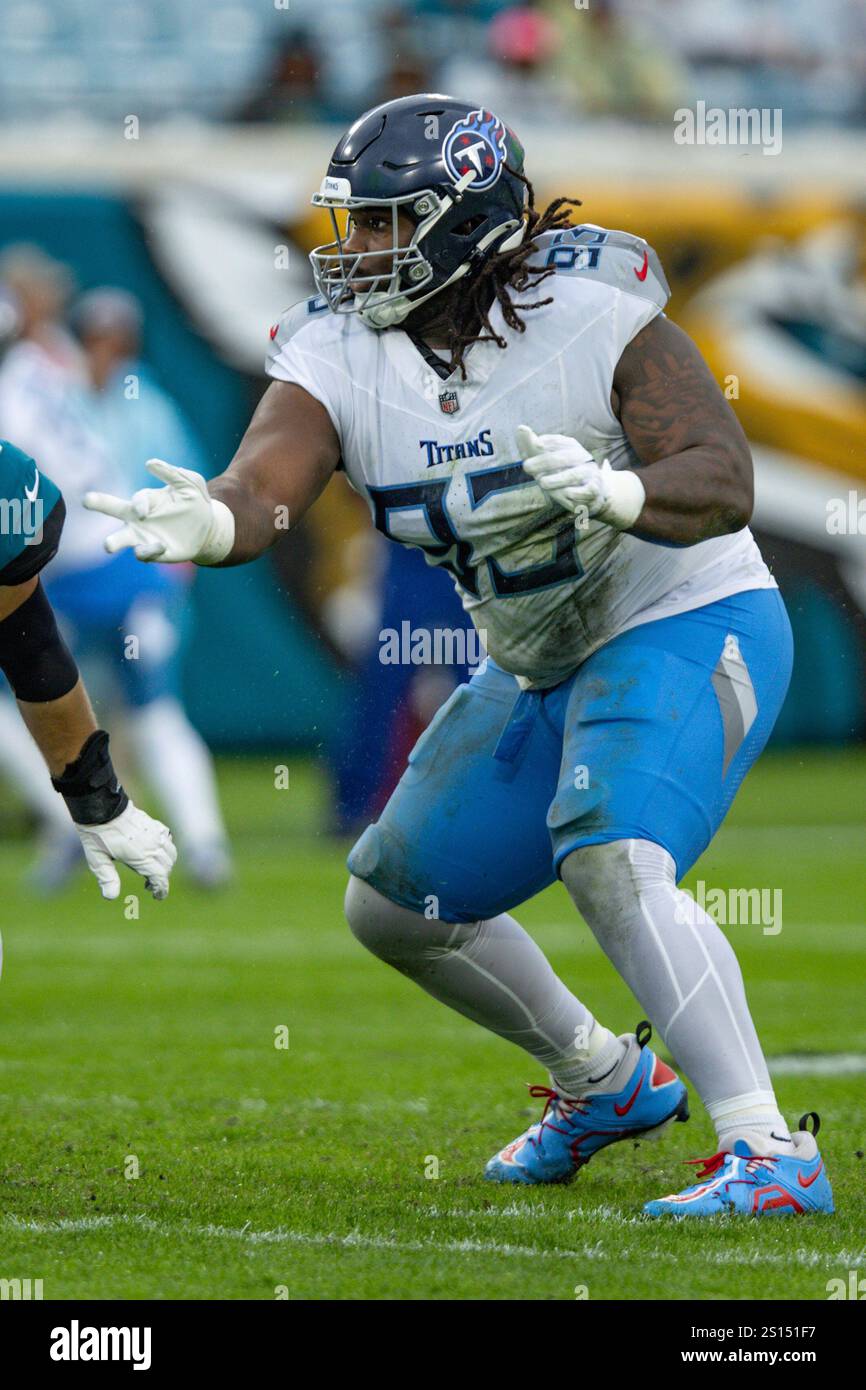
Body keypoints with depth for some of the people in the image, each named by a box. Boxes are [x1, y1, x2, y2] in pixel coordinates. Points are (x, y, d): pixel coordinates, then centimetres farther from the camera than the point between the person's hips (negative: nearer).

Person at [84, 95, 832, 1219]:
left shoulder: (593, 314, -23)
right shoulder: (340, 355, -9)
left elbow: (725, 483, -29)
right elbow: (263, 484, -26)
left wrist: (611, 492, -50)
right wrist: (205, 522, -50)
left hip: (690, 626, -7)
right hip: (543, 668, 8)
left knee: (611, 863, -31)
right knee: (395, 905, 13)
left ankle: (771, 1155, -29)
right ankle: (607, 1081, 35)